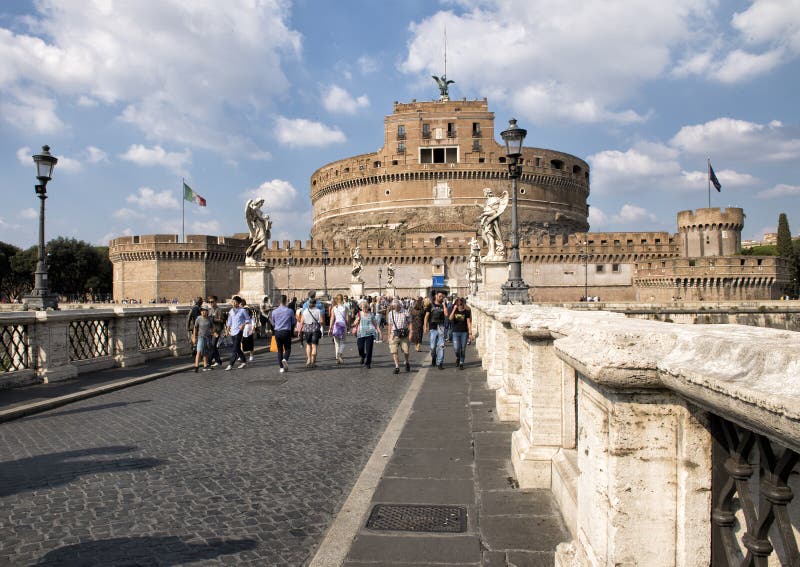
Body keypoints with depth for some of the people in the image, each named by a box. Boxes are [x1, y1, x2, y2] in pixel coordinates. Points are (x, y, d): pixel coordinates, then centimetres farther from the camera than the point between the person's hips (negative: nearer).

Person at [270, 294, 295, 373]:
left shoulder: (274, 311, -1)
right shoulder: (290, 311, -7)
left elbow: (273, 323, 9)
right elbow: (294, 322, 3)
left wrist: (270, 319, 29)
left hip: (277, 332, 2)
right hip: (286, 332, -2)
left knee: (279, 350, 10)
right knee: (287, 348, 10)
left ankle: (281, 367, 7)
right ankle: (285, 359, -21)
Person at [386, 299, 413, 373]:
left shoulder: (405, 313, 0)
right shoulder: (390, 314, 7)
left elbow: (409, 323, 3)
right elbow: (389, 325, 13)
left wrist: (411, 332, -9)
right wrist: (389, 335, 11)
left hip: (404, 334, -1)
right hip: (394, 334, 1)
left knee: (406, 351, 4)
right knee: (394, 351, -8)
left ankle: (407, 363, 33)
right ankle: (397, 367, -1)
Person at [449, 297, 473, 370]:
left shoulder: (466, 312, -1)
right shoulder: (454, 311, 4)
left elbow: (468, 323, 0)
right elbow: (450, 318, -14)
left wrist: (470, 333, -5)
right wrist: (454, 309, -22)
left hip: (464, 332, -1)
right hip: (456, 332, 1)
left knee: (463, 349, 2)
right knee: (456, 349, -8)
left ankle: (461, 364, 14)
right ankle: (457, 357, 25)